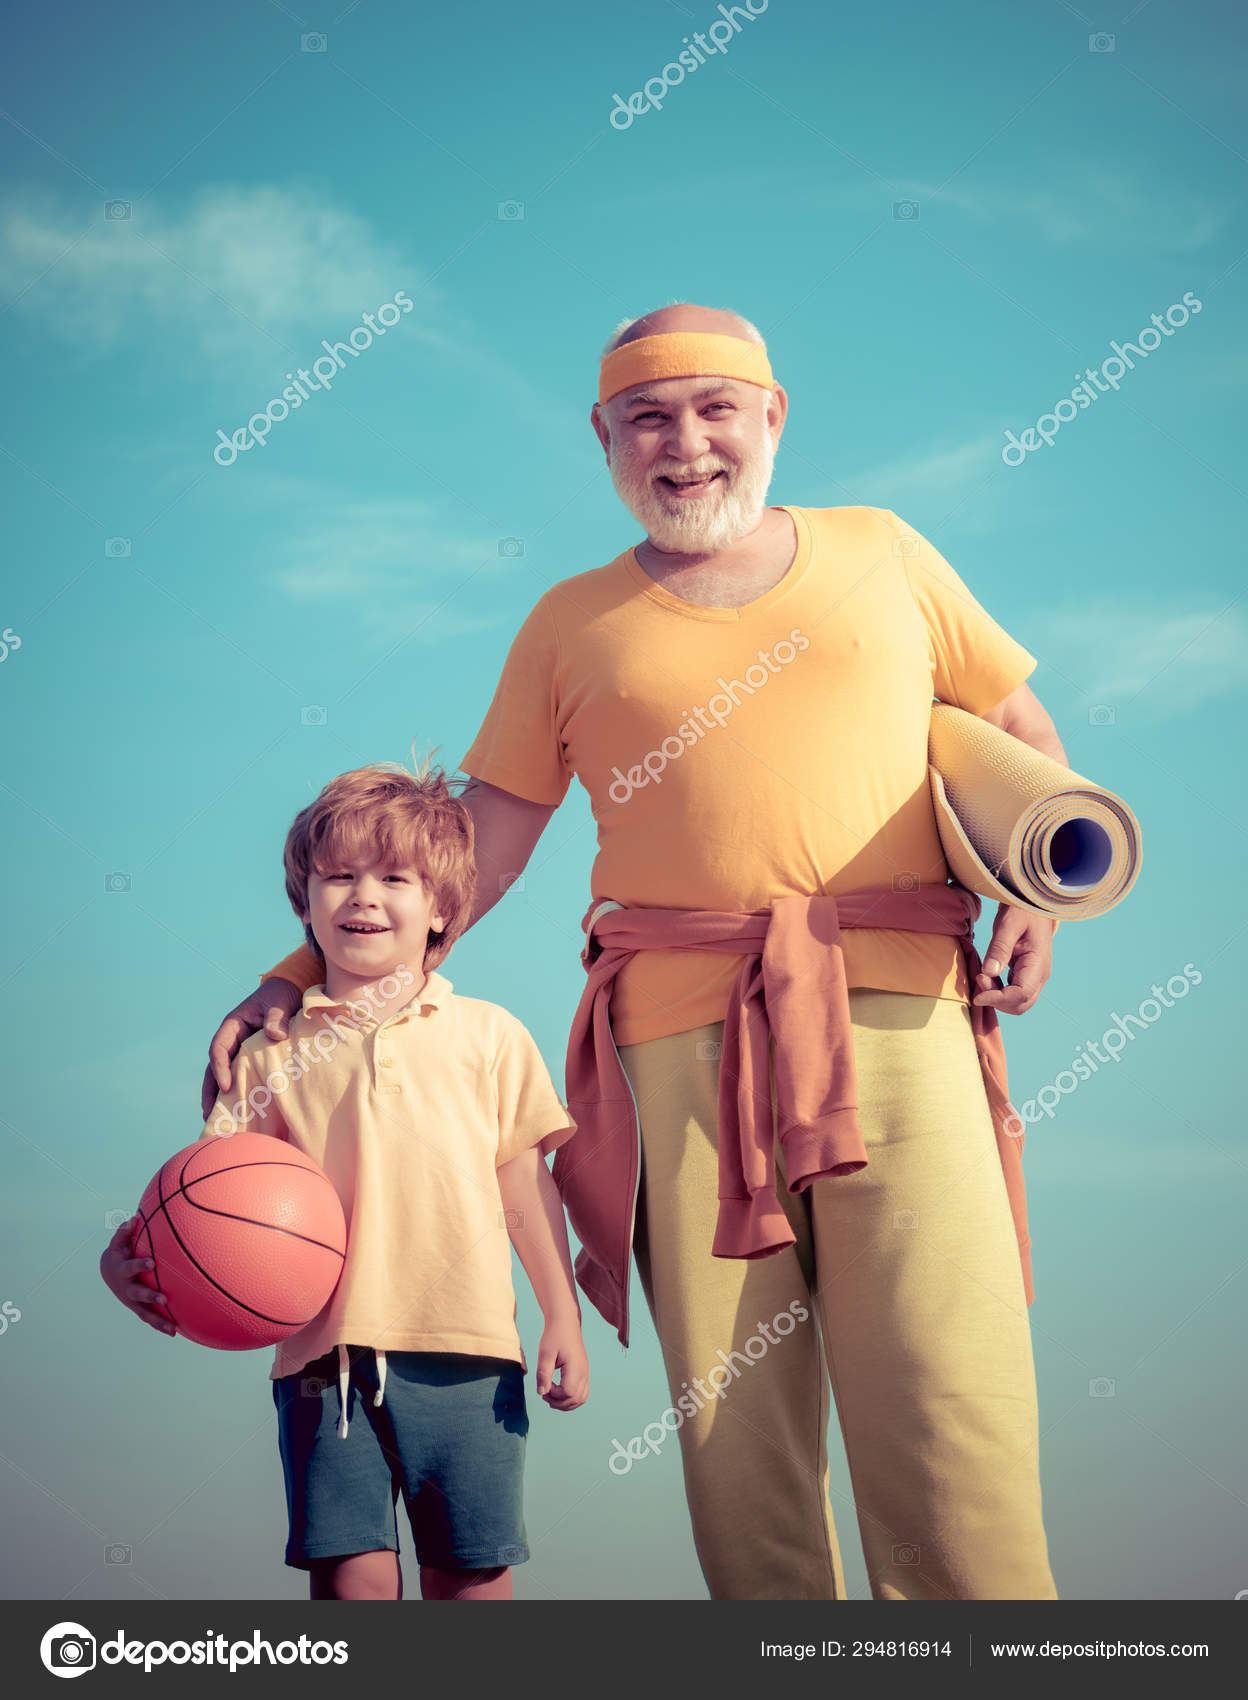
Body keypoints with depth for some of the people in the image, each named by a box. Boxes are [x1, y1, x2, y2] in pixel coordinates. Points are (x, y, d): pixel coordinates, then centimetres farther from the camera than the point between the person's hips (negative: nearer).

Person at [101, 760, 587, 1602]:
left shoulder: (489, 1036, 10)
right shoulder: (275, 1052, 9)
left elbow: (525, 1185, 11)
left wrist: (564, 1318, 7)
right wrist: (134, 1254, -13)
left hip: (464, 1347, 0)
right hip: (325, 1351, 0)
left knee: (472, 1573, 3)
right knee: (352, 1572, -5)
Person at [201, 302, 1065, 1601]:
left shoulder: (882, 554, 17)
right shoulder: (573, 626, 17)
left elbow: (1025, 738, 22)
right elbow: (473, 848, 15)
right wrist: (303, 979, 8)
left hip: (899, 1017, 0)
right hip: (689, 1036, 1)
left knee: (951, 1397, -10)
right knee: (733, 1420, -1)